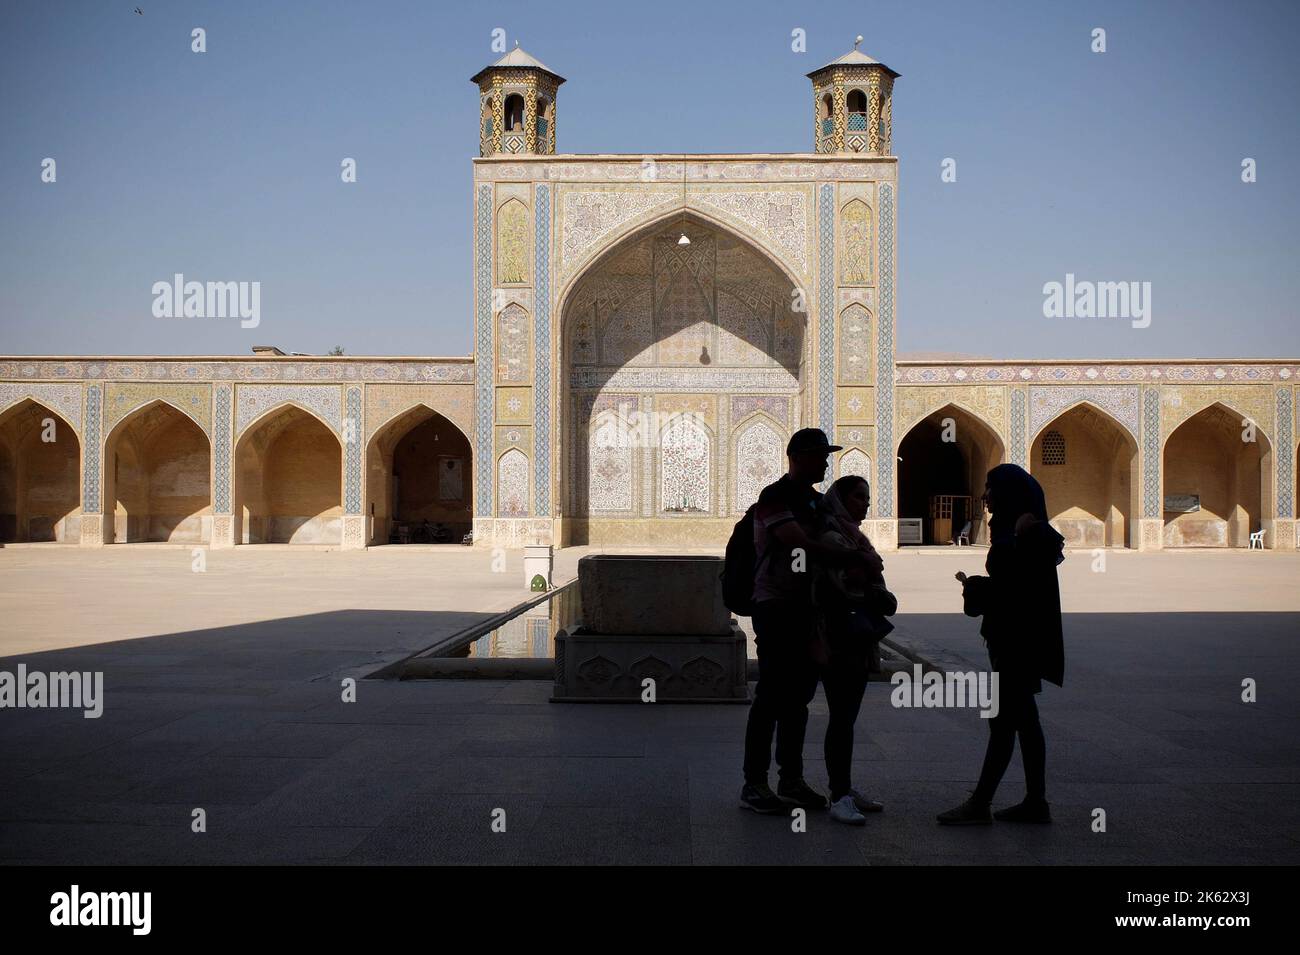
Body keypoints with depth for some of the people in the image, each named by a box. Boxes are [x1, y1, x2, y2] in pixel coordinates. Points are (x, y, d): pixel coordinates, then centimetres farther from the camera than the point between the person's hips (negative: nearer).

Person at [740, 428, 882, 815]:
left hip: (806, 608, 8)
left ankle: (791, 780, 19)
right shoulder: (774, 497, -12)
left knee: (799, 695, 11)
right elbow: (803, 546, -25)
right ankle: (754, 785, 1)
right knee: (771, 695, -6)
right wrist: (858, 559, -21)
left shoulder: (816, 500, 16)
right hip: (776, 607, -8)